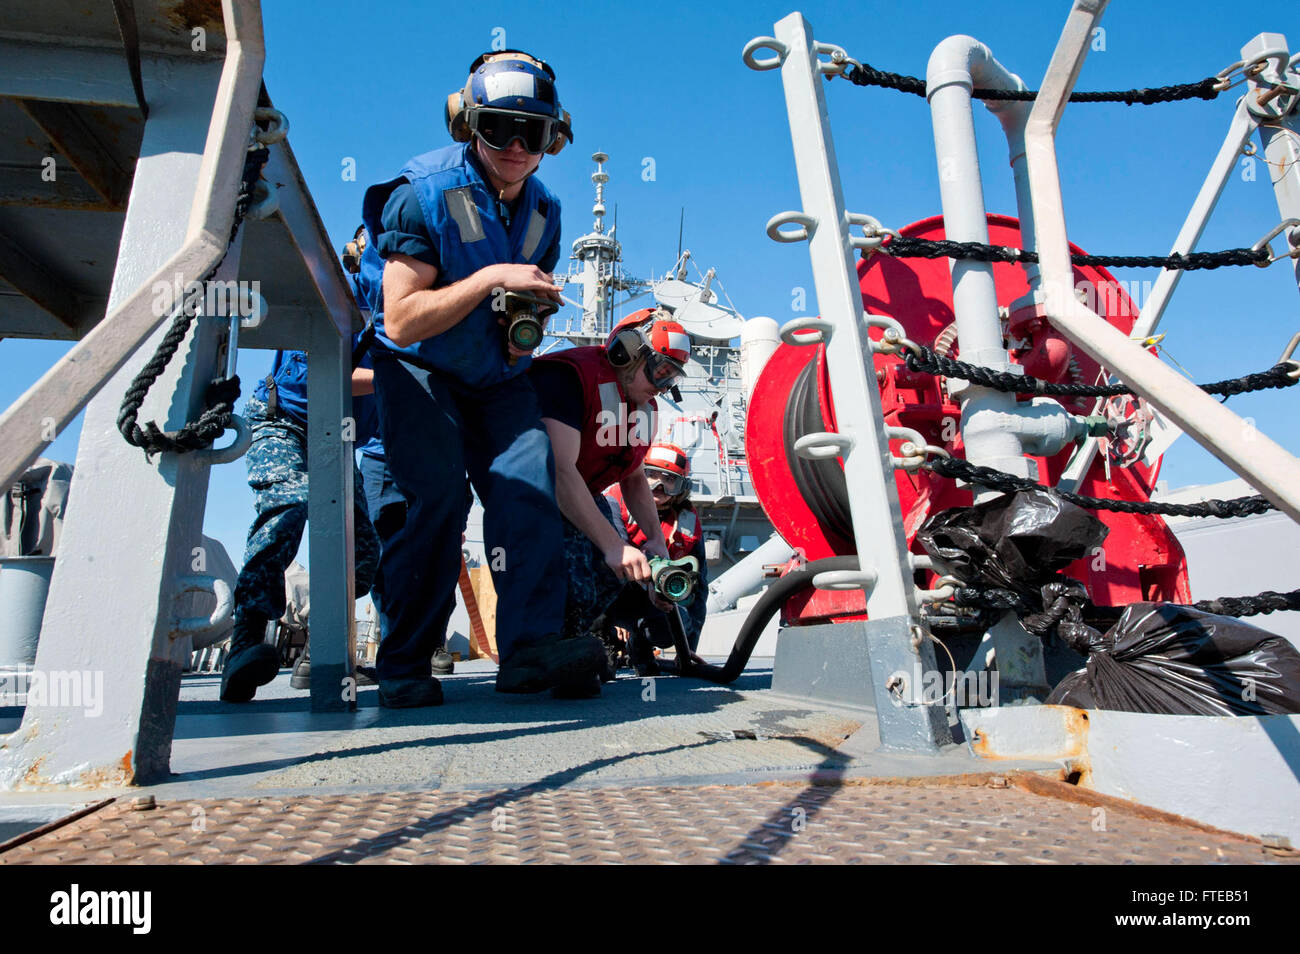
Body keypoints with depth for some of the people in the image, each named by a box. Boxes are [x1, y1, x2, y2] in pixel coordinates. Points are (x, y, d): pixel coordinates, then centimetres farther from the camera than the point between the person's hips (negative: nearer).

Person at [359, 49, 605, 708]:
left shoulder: (543, 210, 6)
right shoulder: (424, 194, -13)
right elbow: (401, 319, -20)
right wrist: (491, 278, -27)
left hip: (496, 378, 5)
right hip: (419, 369, -5)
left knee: (528, 473, -19)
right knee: (437, 493, -22)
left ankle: (528, 646, -25)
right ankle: (403, 664, -11)